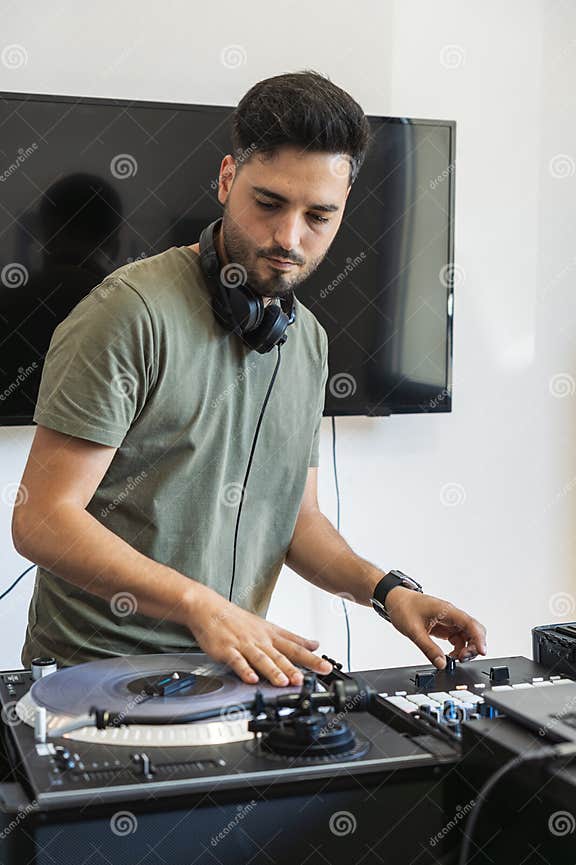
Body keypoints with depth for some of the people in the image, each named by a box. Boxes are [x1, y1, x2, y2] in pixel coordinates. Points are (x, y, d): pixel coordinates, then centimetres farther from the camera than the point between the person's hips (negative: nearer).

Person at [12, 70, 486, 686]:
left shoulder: (309, 341, 10)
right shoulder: (134, 312, -14)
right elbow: (42, 519, -16)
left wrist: (386, 590, 0)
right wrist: (201, 604, -25)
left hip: (224, 675, 6)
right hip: (93, 674, -6)